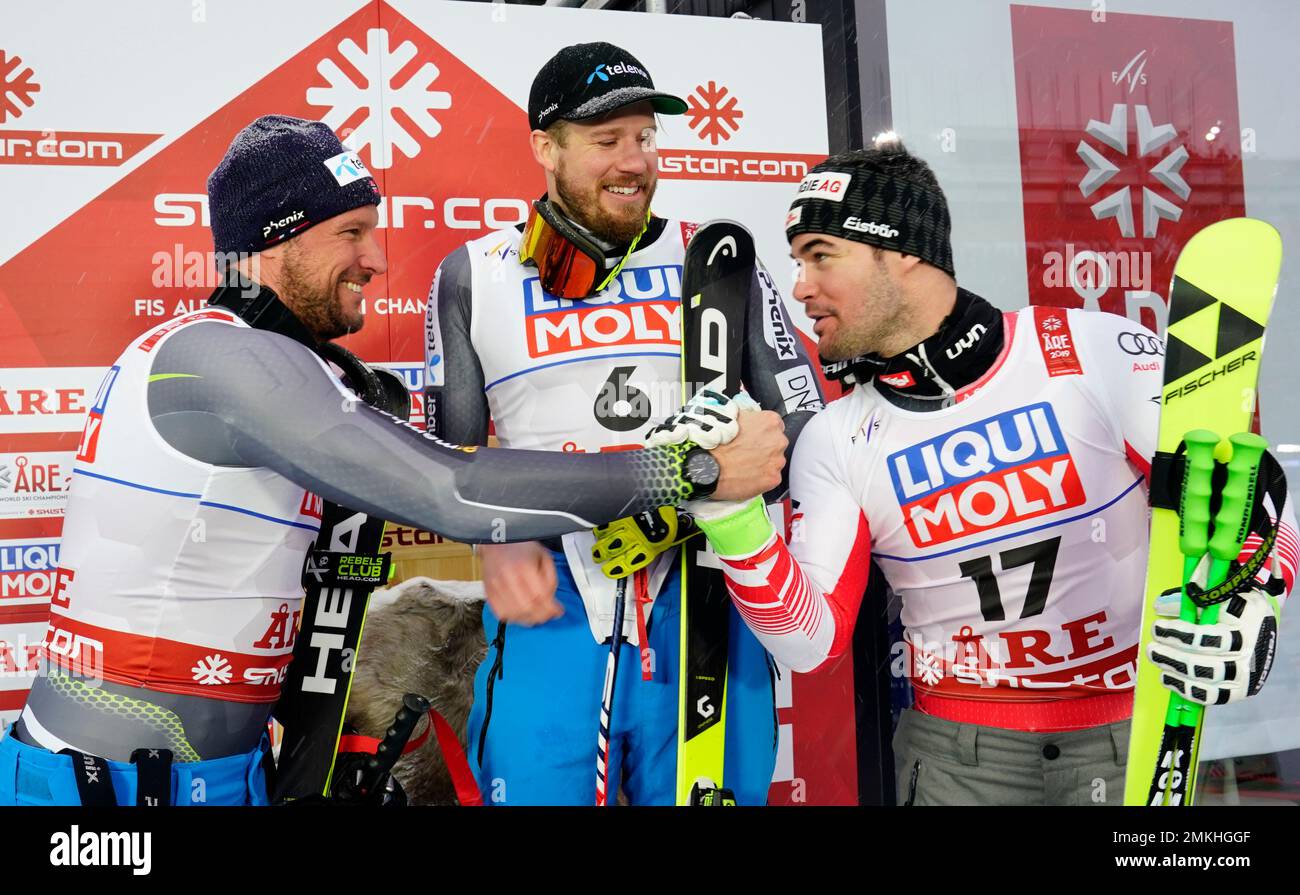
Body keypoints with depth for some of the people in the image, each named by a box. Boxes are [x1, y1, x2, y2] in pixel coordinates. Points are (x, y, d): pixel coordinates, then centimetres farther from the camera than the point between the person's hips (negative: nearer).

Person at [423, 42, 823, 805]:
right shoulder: (476, 275, 8)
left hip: (701, 599, 1)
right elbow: (454, 445, 12)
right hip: (548, 606, 0)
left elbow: (805, 422, 3)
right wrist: (496, 542, -7)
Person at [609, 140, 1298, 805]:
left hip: (1129, 733, -1)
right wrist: (728, 510, -19)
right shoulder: (834, 442, -2)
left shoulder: (1099, 353, -10)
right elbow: (811, 643, -7)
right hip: (955, 750, 2)